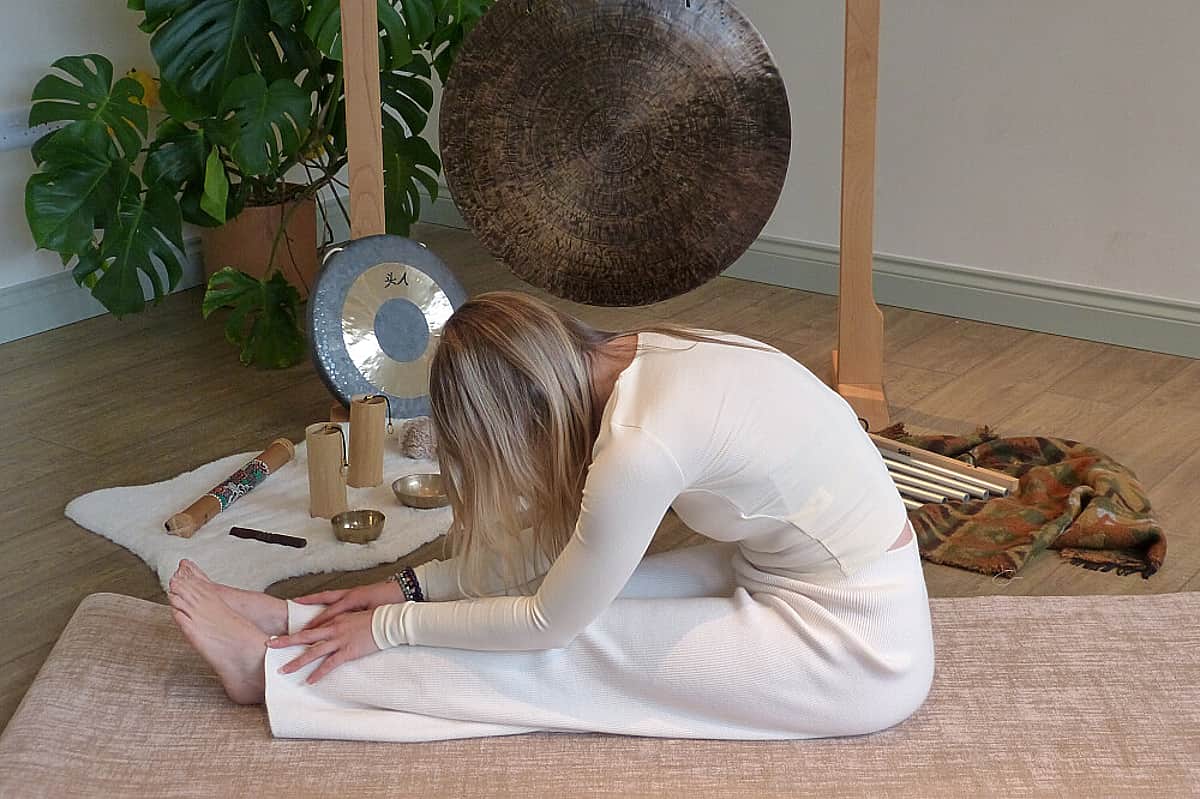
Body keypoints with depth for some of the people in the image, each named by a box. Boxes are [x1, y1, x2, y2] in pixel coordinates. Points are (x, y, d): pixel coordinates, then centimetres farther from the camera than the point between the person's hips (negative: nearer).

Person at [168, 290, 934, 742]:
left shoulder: (641, 445, -28)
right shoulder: (644, 357, -1)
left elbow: (549, 623, -14)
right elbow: (557, 543, 10)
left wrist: (389, 627, -4)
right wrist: (412, 586, 6)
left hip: (853, 652, -8)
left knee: (572, 646, -6)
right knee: (579, 583, 3)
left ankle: (277, 666, 3)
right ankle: (290, 630, 9)